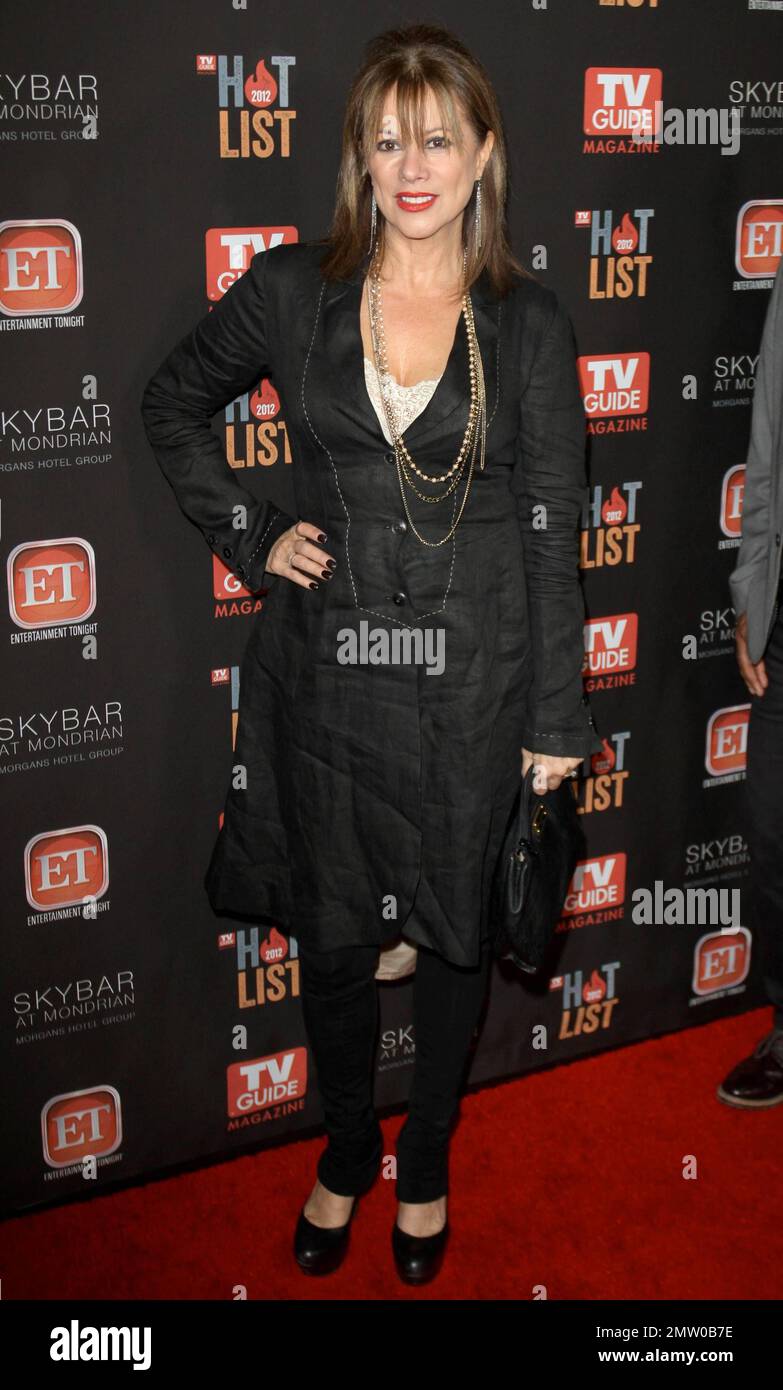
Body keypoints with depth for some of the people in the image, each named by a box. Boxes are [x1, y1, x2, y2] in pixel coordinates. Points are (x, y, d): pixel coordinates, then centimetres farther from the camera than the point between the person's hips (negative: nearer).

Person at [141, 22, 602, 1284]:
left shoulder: (528, 324, -5)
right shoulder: (293, 290, -3)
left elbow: (552, 528, -3)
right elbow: (174, 400, 13)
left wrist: (557, 718, -3)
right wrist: (246, 536, 2)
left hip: (472, 681, -1)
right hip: (329, 671, 1)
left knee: (453, 930, 14)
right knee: (332, 931, 14)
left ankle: (426, 1162, 39)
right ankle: (345, 1154, 40)